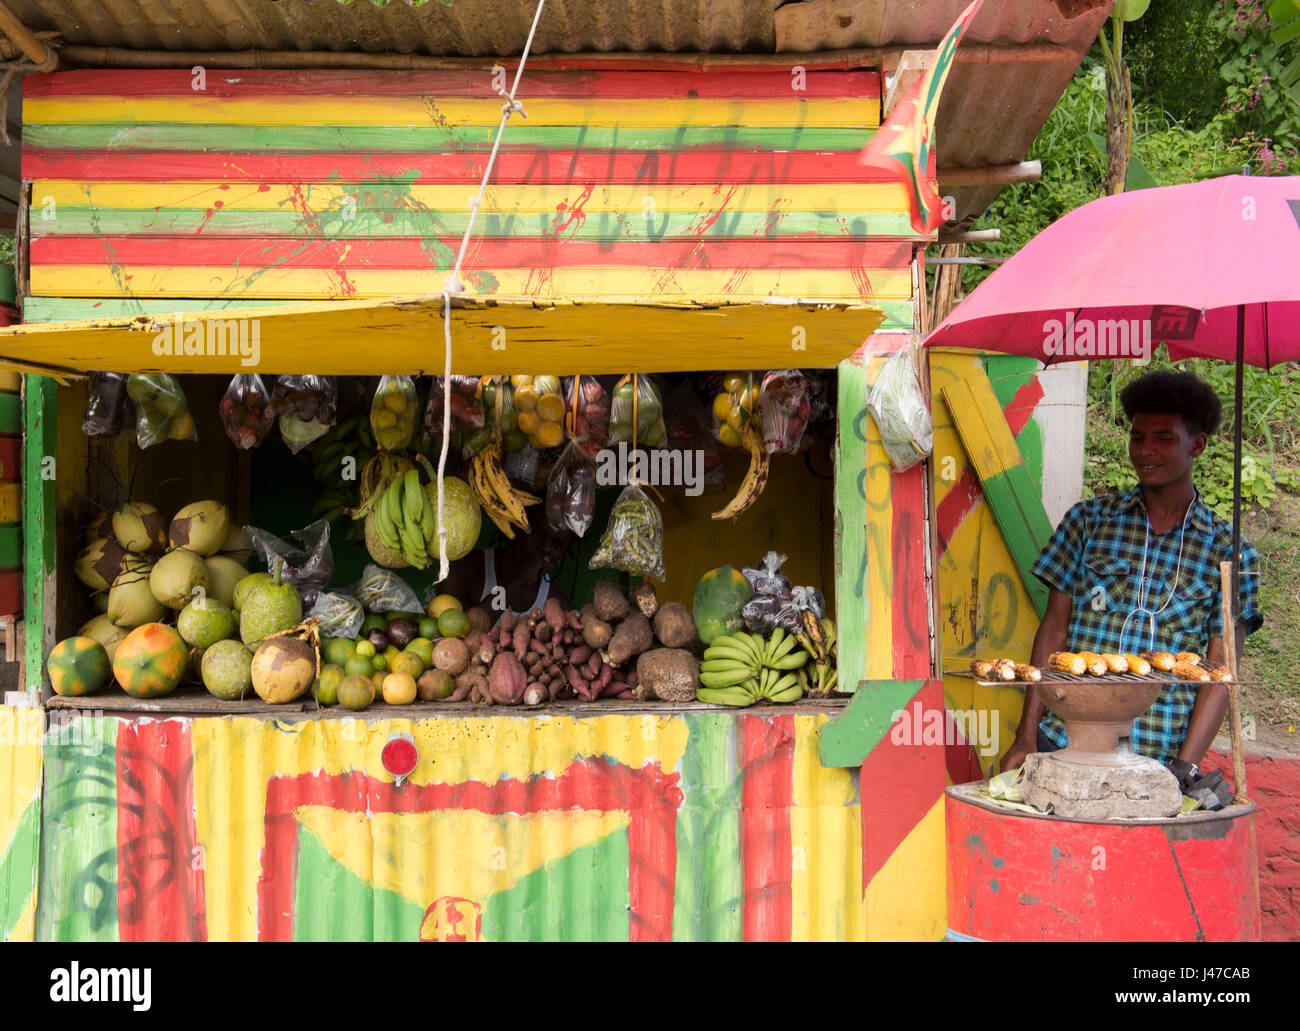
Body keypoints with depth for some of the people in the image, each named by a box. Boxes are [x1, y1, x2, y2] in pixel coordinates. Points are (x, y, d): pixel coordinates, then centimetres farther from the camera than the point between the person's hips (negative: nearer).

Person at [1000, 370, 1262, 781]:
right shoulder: (1088, 520, 7)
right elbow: (1054, 629, 5)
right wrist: (1026, 738, -1)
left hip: (1159, 759, -1)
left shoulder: (1230, 554, 5)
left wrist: (1184, 770, -11)